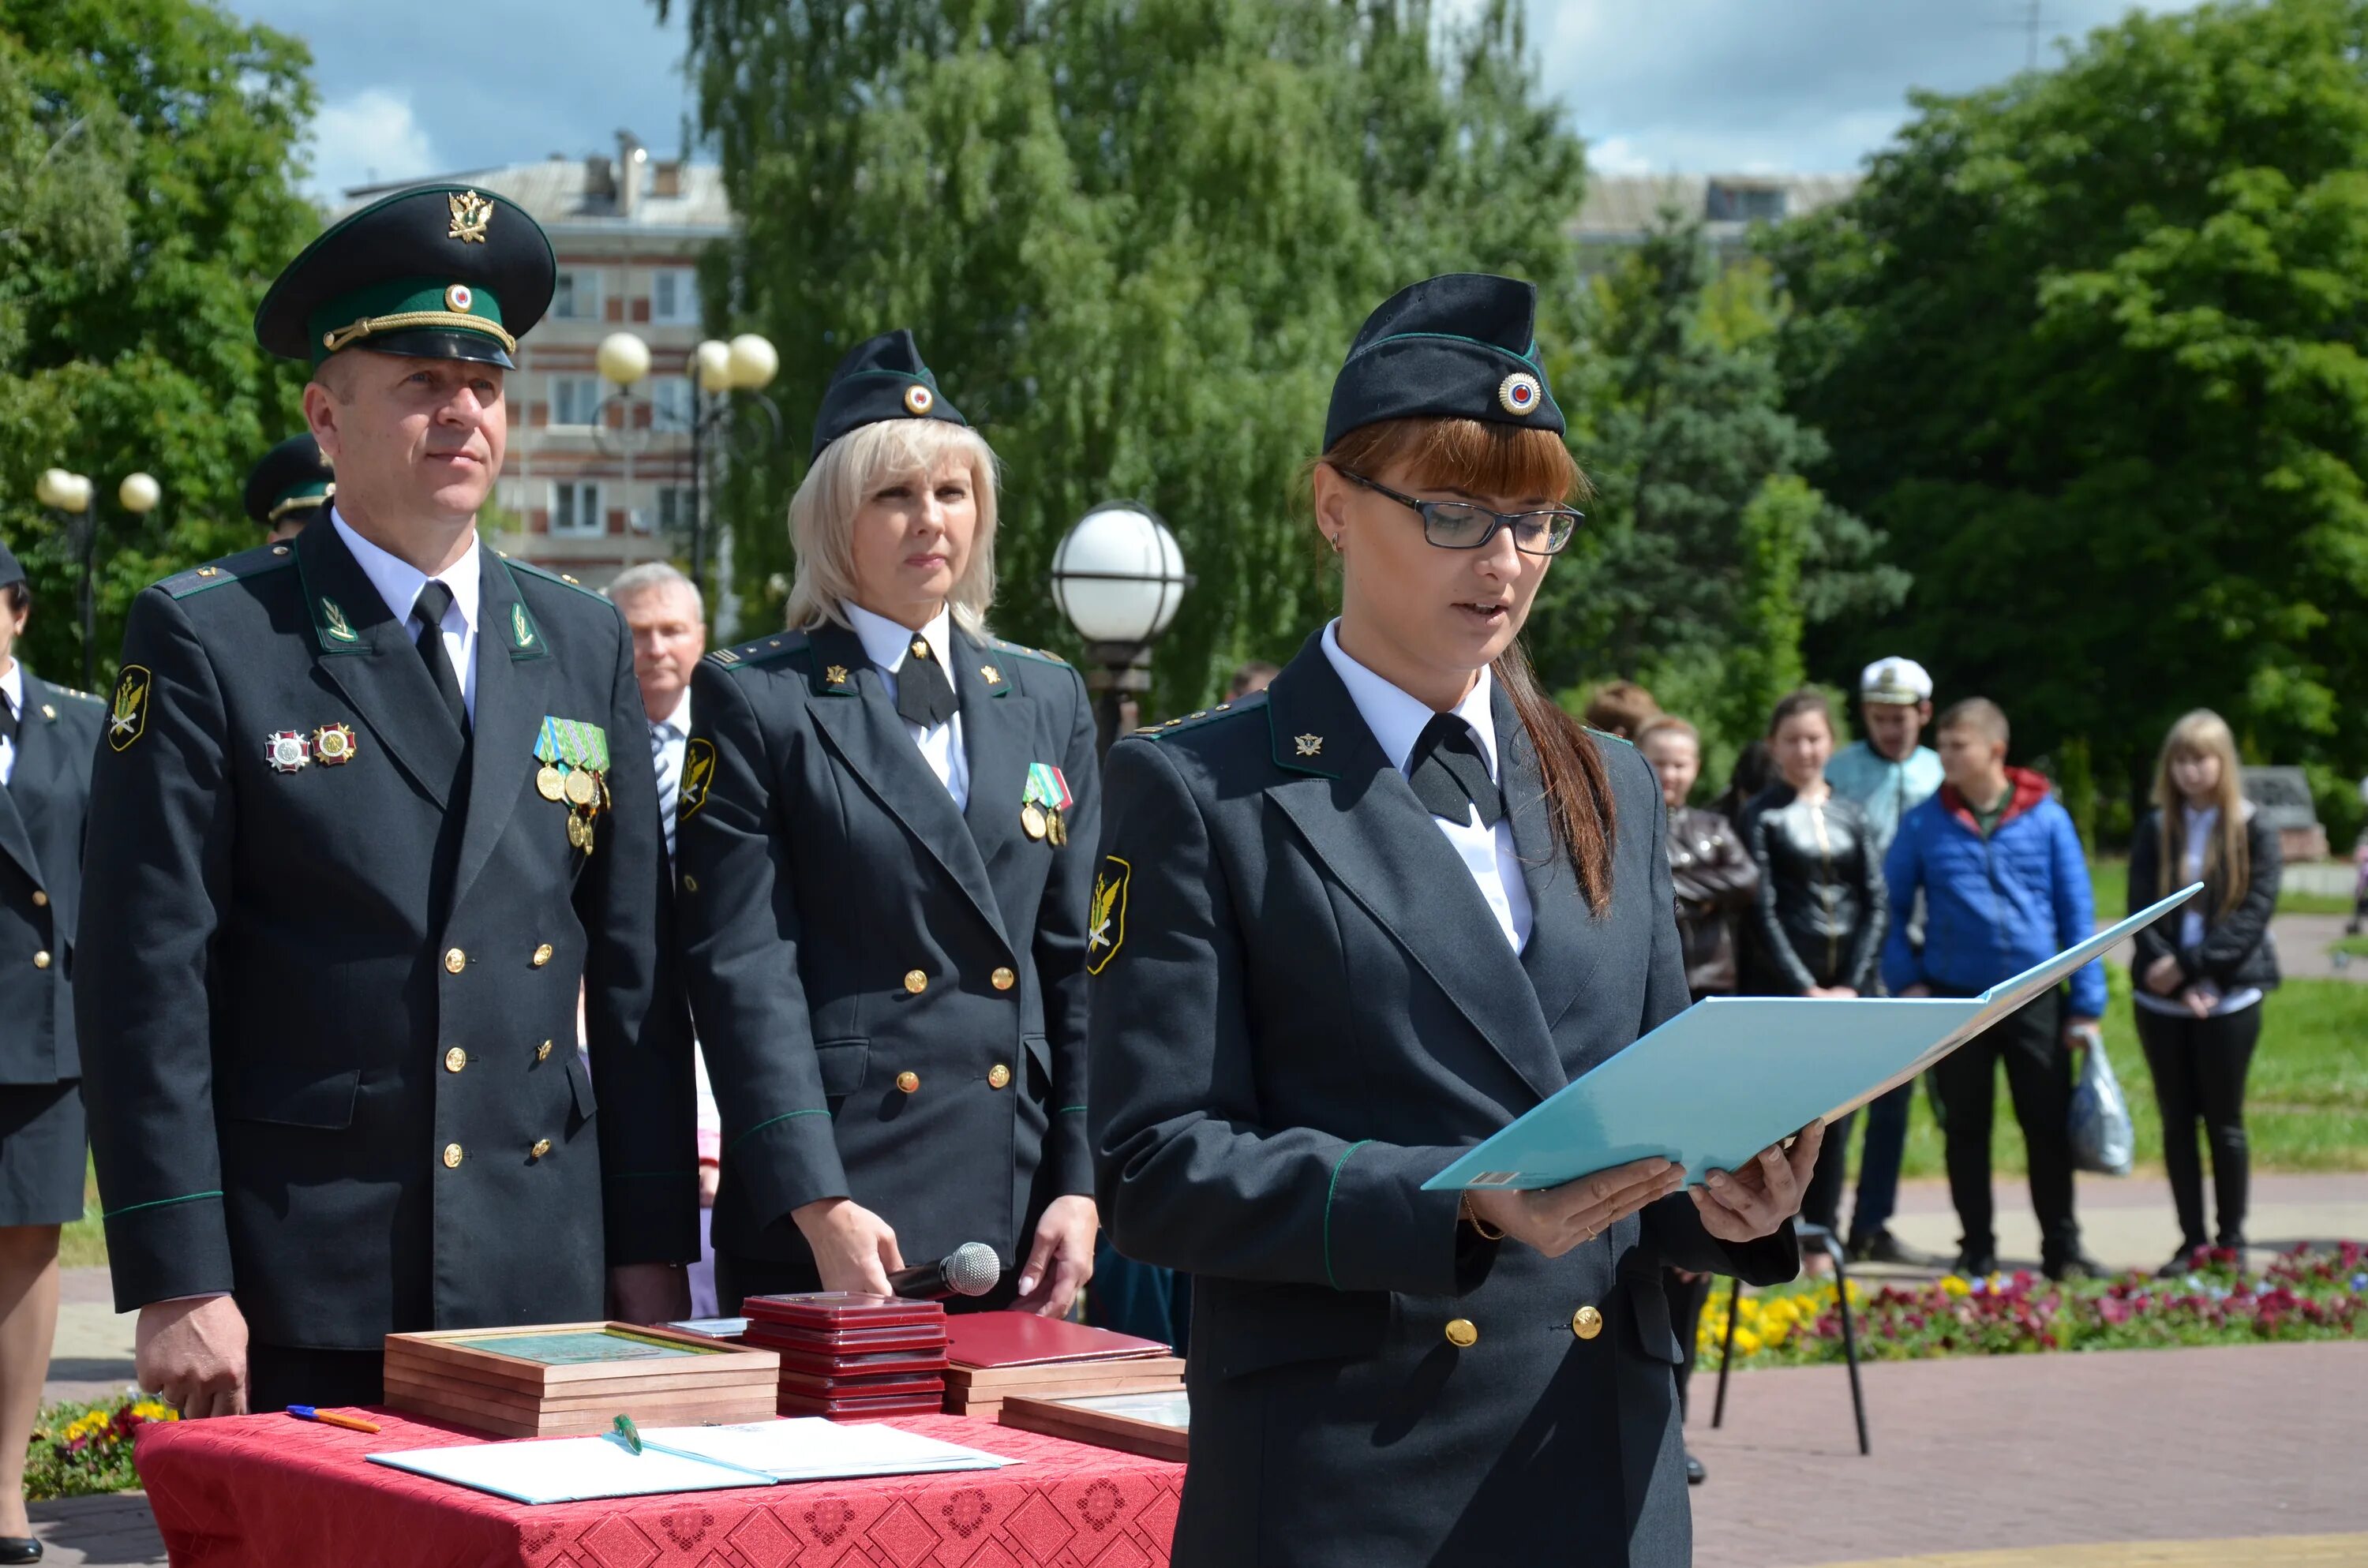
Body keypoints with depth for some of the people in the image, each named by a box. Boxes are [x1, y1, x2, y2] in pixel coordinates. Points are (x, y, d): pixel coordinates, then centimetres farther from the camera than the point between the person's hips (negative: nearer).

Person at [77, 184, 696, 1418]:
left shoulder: (581, 646, 11)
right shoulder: (207, 641, -2)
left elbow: (636, 974, 12)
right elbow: (148, 980, -7)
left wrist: (654, 1249, 8)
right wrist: (176, 1282, -12)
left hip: (541, 1274, 4)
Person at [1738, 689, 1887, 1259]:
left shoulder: (1850, 814, 12)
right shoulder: (1762, 815, 1)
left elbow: (1875, 904, 7)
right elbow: (1762, 911, -6)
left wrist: (1852, 985, -5)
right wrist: (1808, 989, -12)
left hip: (1847, 988, 4)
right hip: (1781, 988, -4)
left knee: (1838, 1119, 3)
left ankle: (1823, 1237, 10)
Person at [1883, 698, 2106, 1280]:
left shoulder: (2046, 818, -1)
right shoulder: (1924, 823, 0)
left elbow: (2078, 911, 1)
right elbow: (1890, 906, 8)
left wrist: (2087, 1003, -2)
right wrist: (1906, 981, -4)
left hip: (2036, 997, -1)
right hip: (1955, 998, 1)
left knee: (2050, 1127, 2)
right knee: (1965, 1130, 8)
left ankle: (2063, 1248, 12)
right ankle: (1976, 1249, 18)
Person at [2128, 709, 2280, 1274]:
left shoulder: (2253, 831, -1)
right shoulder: (2155, 831, 6)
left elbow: (2254, 912, -9)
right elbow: (2140, 911, -1)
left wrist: (2190, 965, -16)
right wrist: (2175, 982, -14)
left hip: (2229, 996, -3)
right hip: (2161, 999, 3)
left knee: (2225, 1123, 3)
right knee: (2177, 1123, 6)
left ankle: (2231, 1241, 11)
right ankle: (2191, 1242, 12)